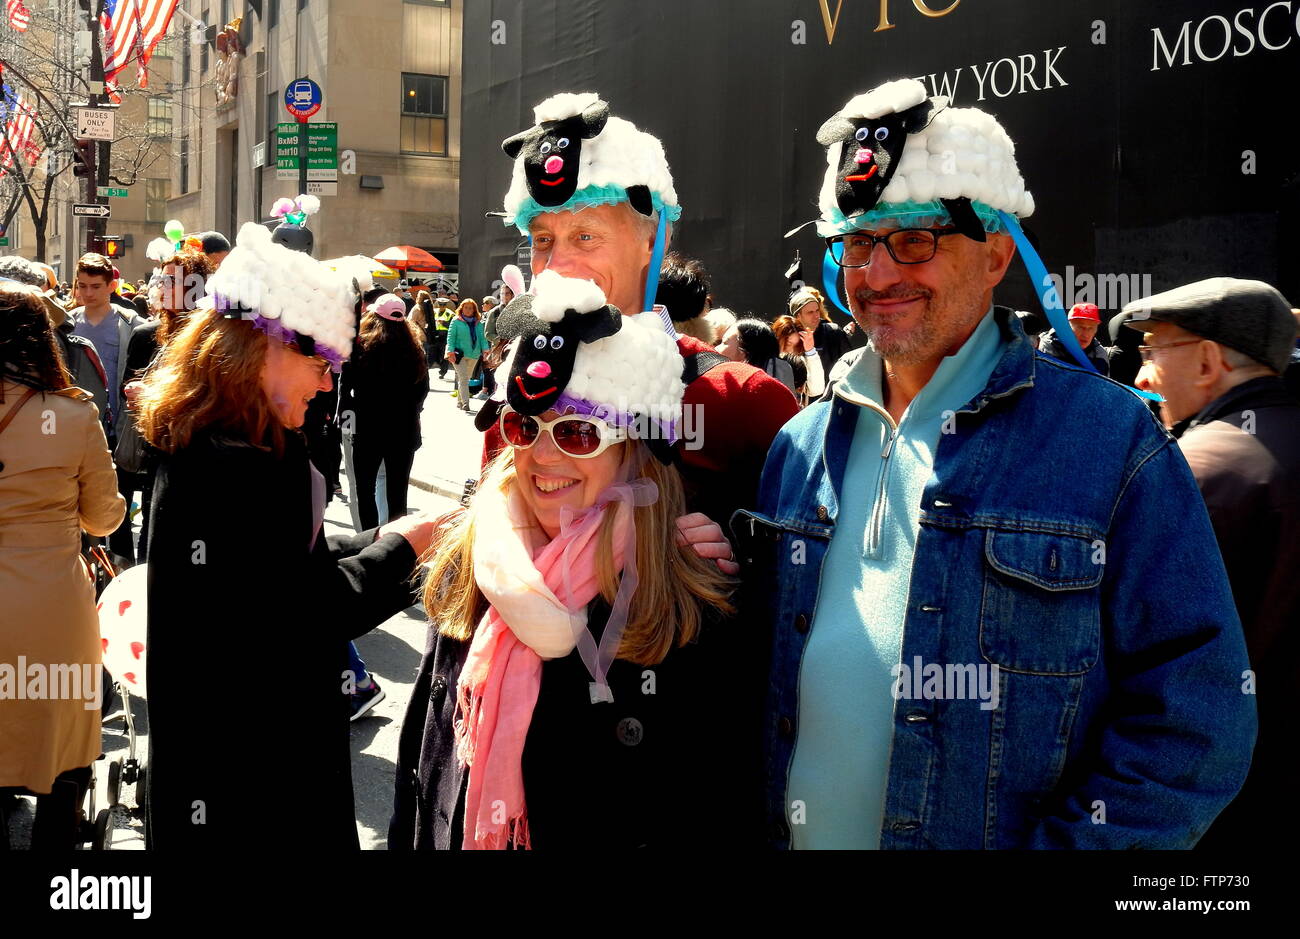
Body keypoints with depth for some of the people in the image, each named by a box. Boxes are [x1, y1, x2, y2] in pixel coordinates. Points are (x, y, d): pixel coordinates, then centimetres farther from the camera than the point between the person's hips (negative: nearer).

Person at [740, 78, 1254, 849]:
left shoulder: (1110, 442, -11)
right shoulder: (802, 447, 4)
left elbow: (1196, 723, -14)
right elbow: (762, 680, 10)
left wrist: (1056, 845, -20)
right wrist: (761, 828, -3)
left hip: (1006, 835, -4)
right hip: (795, 838, 4)